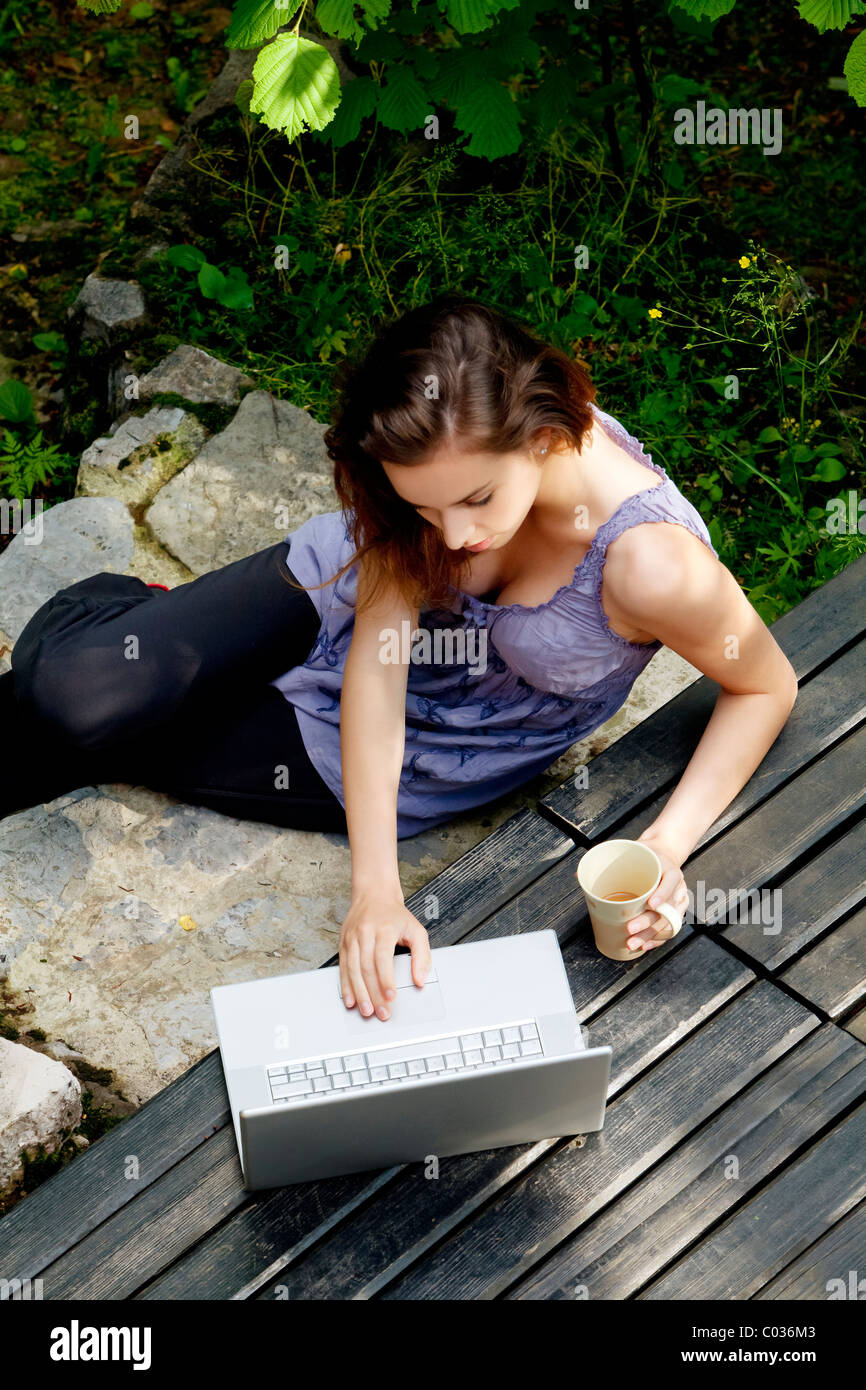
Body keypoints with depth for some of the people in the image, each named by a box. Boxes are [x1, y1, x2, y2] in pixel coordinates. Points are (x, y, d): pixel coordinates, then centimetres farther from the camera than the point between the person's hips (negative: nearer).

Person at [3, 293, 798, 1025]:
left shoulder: (650, 564, -39)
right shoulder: (440, 453, -28)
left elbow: (768, 686, -19)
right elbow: (377, 648, -27)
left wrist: (669, 843, -31)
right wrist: (375, 886, -34)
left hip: (429, 750, -1)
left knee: (85, 730, -5)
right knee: (72, 690, -16)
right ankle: (119, 608, 20)